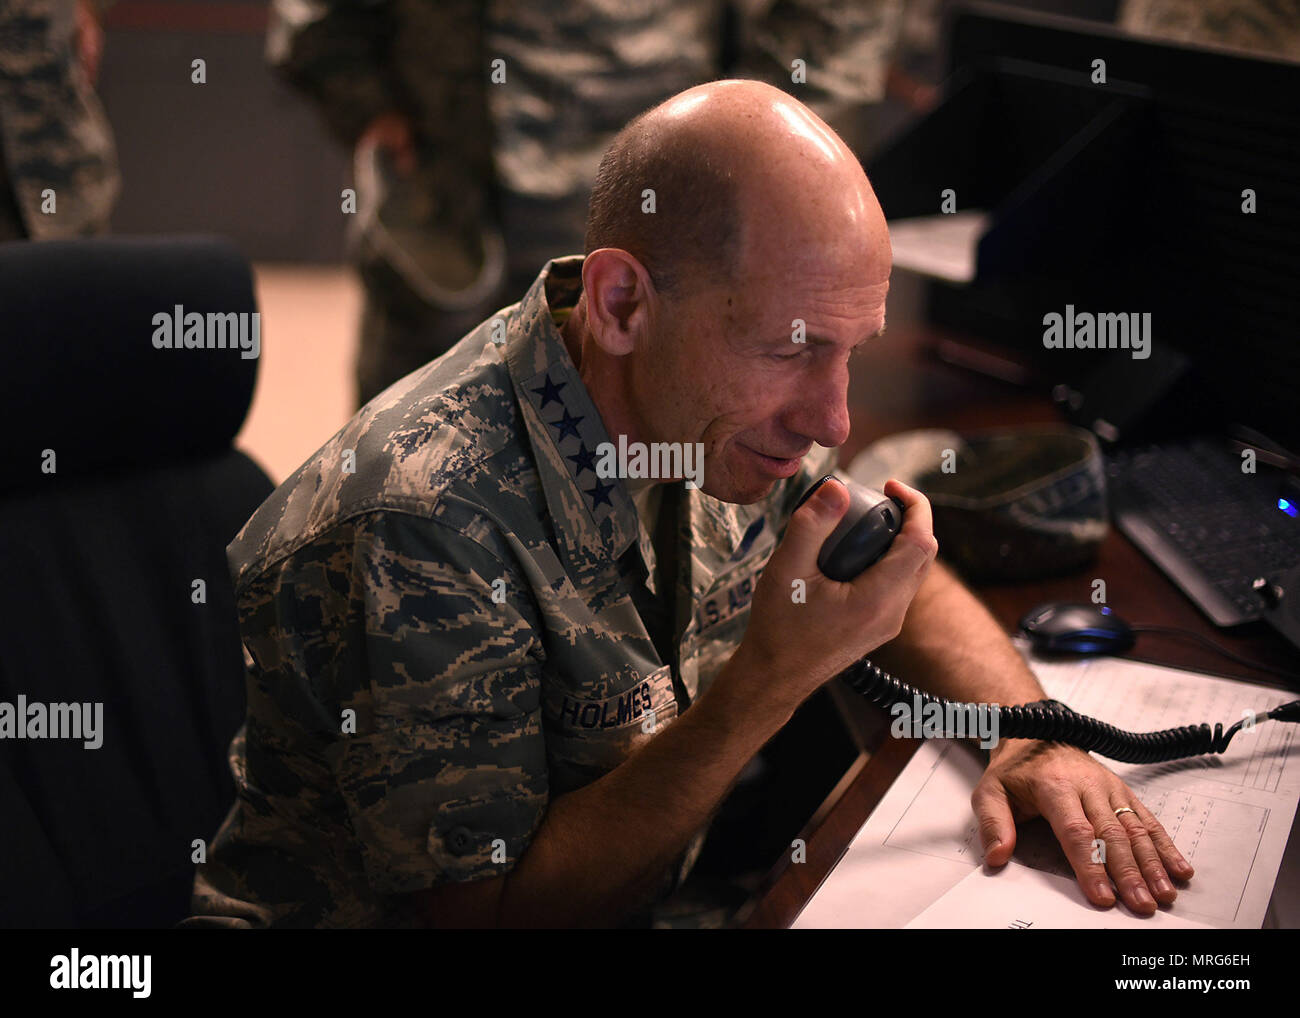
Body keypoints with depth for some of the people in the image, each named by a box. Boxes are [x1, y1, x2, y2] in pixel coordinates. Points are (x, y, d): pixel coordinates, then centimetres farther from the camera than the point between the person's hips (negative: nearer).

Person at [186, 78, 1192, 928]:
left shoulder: (718, 417, -8)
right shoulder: (422, 525, -30)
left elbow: (914, 590, 9)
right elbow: (486, 909, -26)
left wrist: (1026, 734, -11)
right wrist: (772, 678, -31)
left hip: (649, 891, 6)